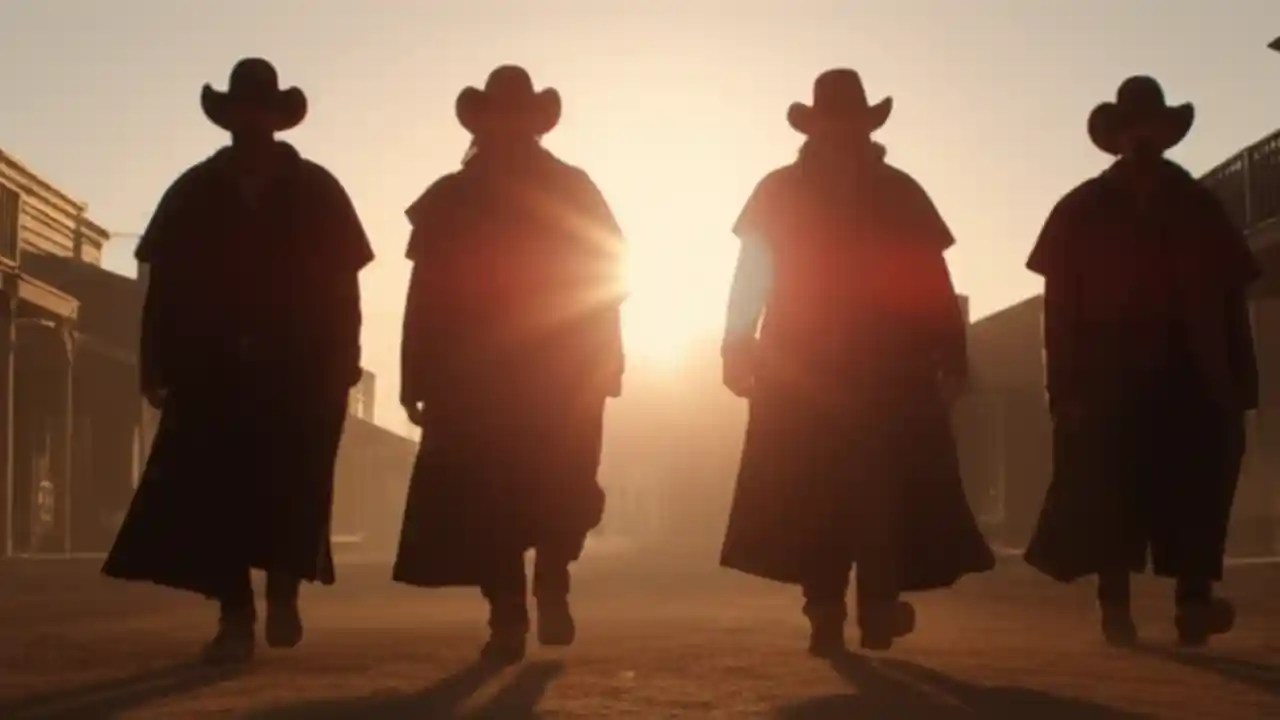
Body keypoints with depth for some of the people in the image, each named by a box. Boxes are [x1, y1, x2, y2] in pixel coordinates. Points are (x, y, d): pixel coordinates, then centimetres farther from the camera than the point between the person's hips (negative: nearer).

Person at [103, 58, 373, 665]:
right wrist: (156, 363, -1)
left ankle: (283, 592, 14)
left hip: (299, 370, -1)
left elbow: (342, 282, 5)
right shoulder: (194, 192, 10)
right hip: (213, 369, 1)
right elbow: (162, 281, 6)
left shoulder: (316, 191, 7)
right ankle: (235, 616, 3)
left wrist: (344, 361, -3)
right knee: (215, 491, -3)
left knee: (292, 488, -7)